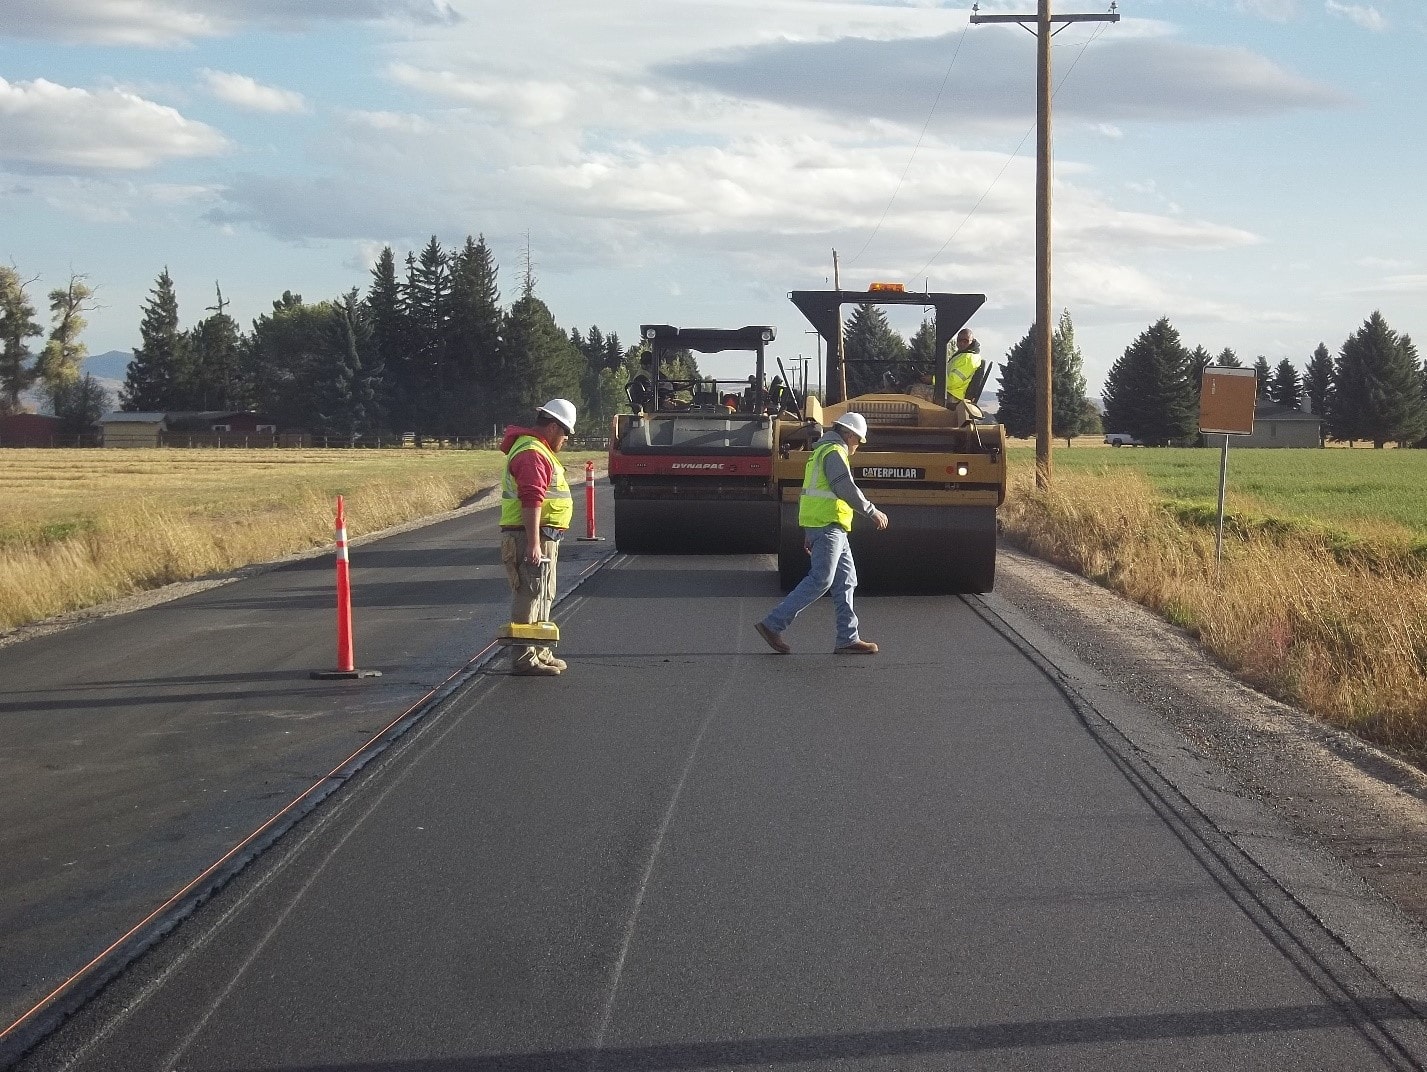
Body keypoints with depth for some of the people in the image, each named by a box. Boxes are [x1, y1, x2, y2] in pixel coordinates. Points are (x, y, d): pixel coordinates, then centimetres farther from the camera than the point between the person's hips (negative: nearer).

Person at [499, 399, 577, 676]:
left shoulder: (538, 450, 19)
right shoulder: (532, 453, -17)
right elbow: (531, 500, -25)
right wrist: (534, 544, -30)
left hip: (543, 539, 11)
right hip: (533, 538, -11)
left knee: (543, 598, 19)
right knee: (530, 597, -9)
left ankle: (539, 653, 29)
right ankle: (524, 659, -8)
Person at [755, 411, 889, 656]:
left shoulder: (822, 452, 23)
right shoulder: (834, 453, -9)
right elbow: (847, 490, -19)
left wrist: (810, 536, 26)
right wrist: (872, 512, -9)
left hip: (832, 528, 11)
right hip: (827, 524, -11)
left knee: (846, 581, 8)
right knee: (820, 580, -13)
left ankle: (848, 639, 6)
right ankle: (773, 624, -13)